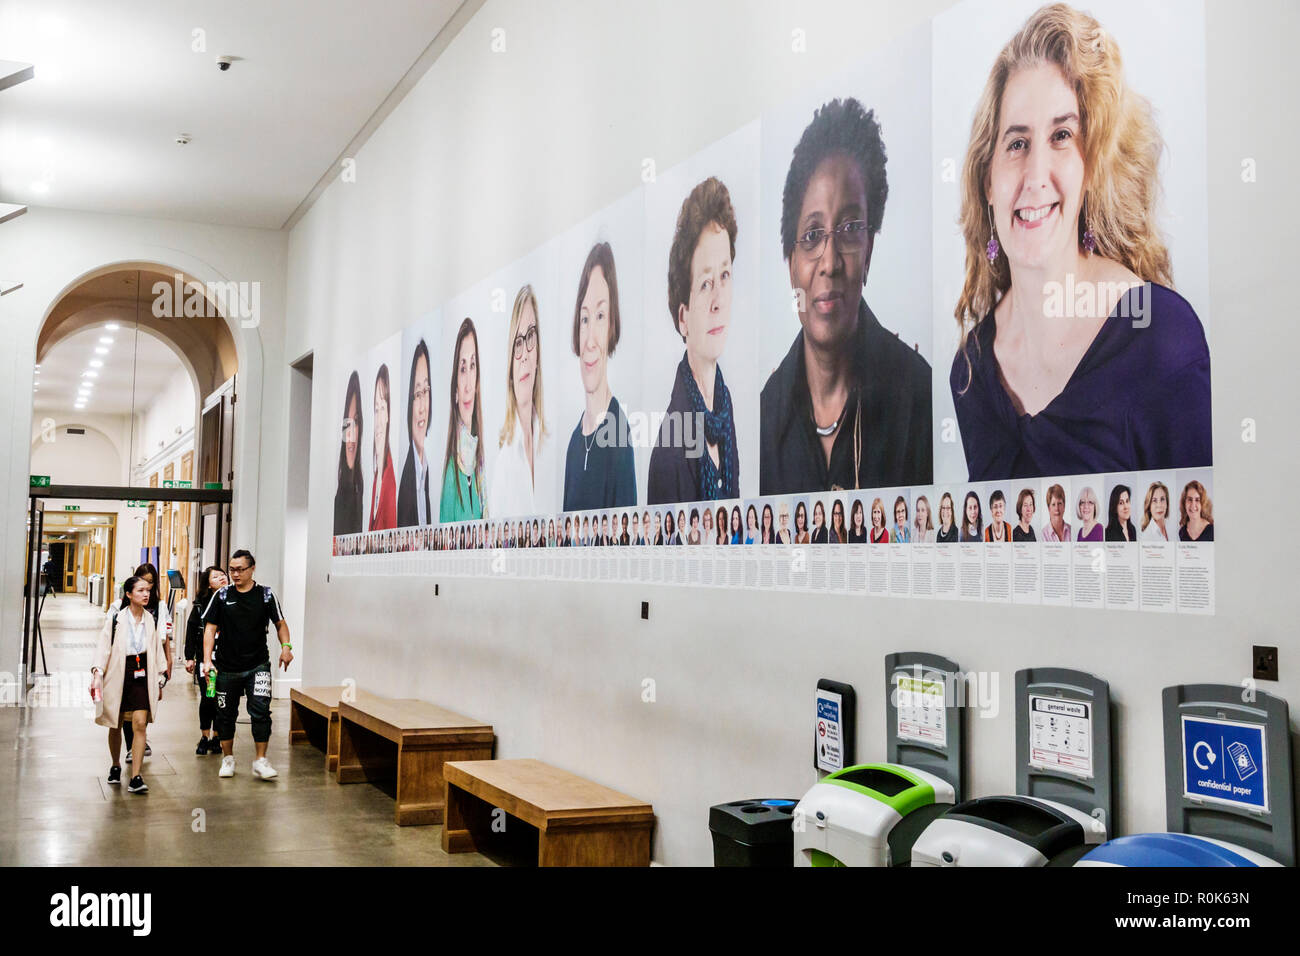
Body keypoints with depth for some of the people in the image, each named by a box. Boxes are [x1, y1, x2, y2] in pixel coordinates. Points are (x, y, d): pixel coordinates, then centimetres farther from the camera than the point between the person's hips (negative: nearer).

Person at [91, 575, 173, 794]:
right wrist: (97, 673, -17)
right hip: (118, 674, -1)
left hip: (142, 676, 1)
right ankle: (115, 766, 34)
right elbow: (103, 647, -5)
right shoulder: (115, 618, -2)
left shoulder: (152, 620, 6)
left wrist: (159, 681, 14)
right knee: (116, 725, 11)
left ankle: (136, 777, -12)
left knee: (140, 724, -11)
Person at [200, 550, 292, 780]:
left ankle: (260, 761, -2)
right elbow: (210, 629, 1)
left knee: (260, 711, -11)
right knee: (226, 714, 10)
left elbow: (280, 623, 11)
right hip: (226, 668, 1)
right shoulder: (221, 596, 1)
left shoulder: (265, 595, 2)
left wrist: (286, 646, -5)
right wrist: (207, 660, -9)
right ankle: (228, 759, 27)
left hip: (258, 666, -1)